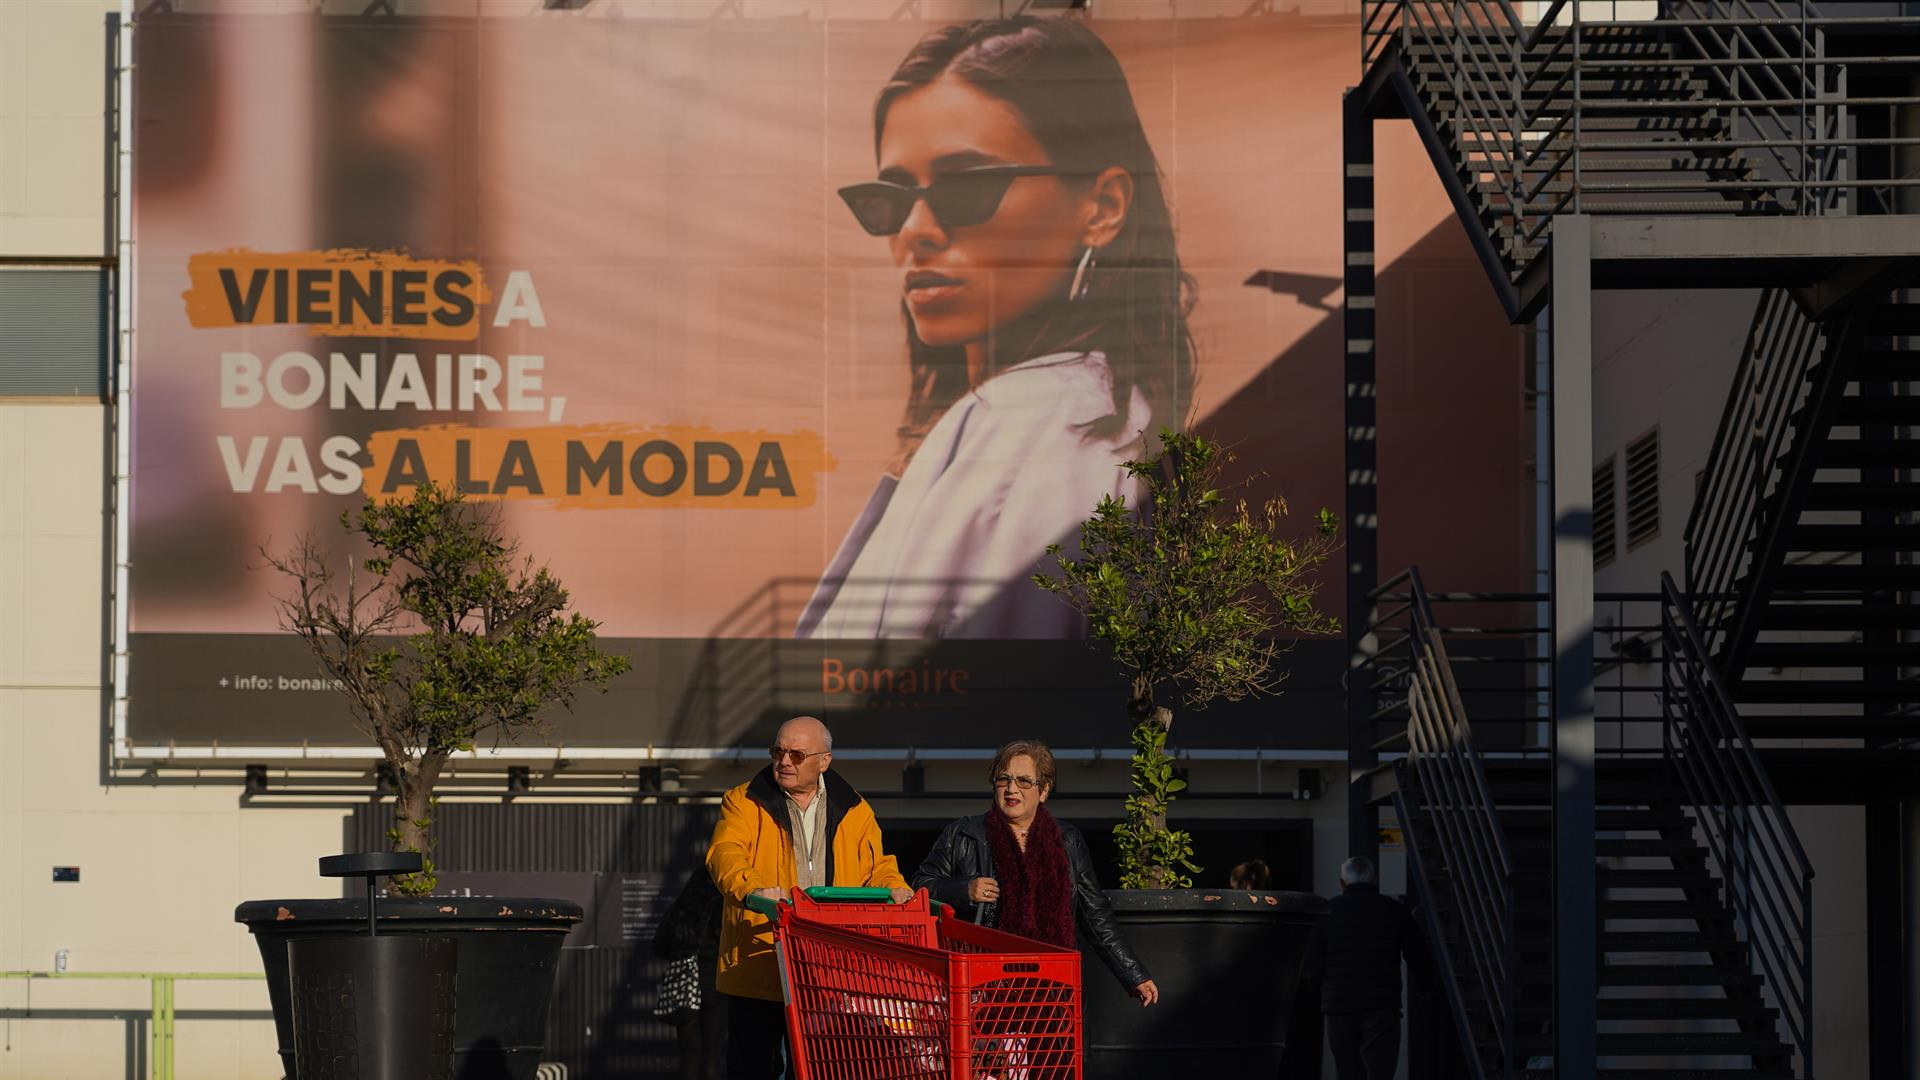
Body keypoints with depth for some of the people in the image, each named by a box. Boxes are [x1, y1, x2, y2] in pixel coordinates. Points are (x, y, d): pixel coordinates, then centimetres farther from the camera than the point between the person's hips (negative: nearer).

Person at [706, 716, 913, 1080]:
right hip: (757, 965, -2)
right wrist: (752, 889, -35)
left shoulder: (854, 811, 12)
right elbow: (725, 854, -14)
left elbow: (876, 865, 15)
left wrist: (894, 887, -10)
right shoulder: (744, 802, 2)